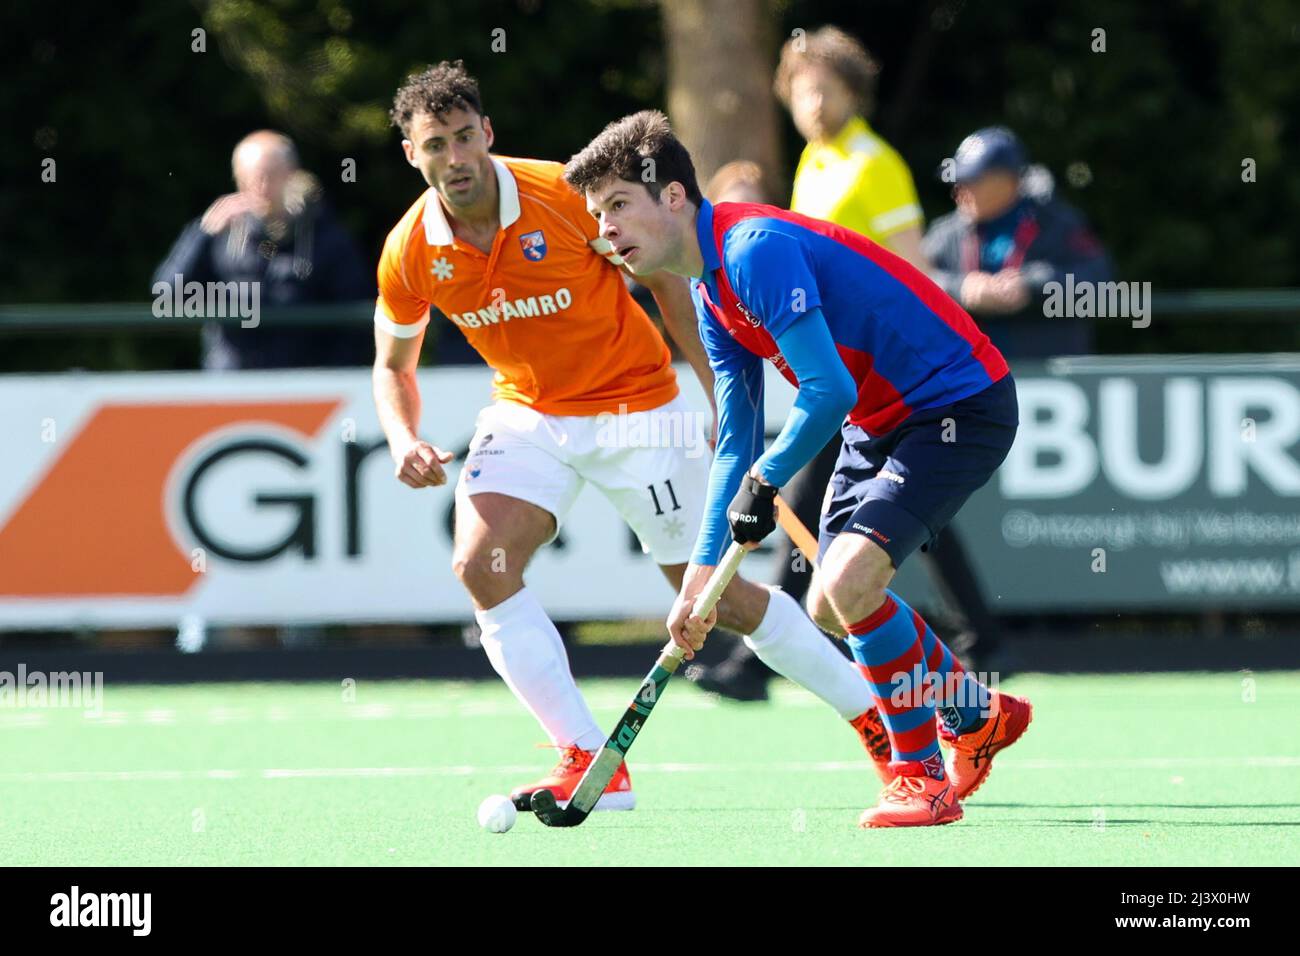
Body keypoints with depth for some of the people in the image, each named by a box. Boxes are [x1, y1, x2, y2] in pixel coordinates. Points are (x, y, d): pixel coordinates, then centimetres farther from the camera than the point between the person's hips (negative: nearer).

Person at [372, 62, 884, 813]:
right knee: (480, 565, -21)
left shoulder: (566, 196, -21)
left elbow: (667, 279, -8)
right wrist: (404, 441, -15)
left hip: (637, 407, -3)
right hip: (528, 415, 3)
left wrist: (722, 399, -9)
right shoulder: (409, 254, -11)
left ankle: (879, 715, 18)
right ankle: (590, 763, -17)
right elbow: (393, 366, 6)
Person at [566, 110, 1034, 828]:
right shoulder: (708, 289, 7)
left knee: (849, 581, -25)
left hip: (959, 404, -10)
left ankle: (923, 778, -9)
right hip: (879, 420, 10)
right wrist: (701, 574, 7)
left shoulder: (755, 249, -24)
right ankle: (980, 716, 39)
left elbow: (829, 391, -30)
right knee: (830, 608, 16)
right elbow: (734, 442, 13)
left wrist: (764, 483, -15)